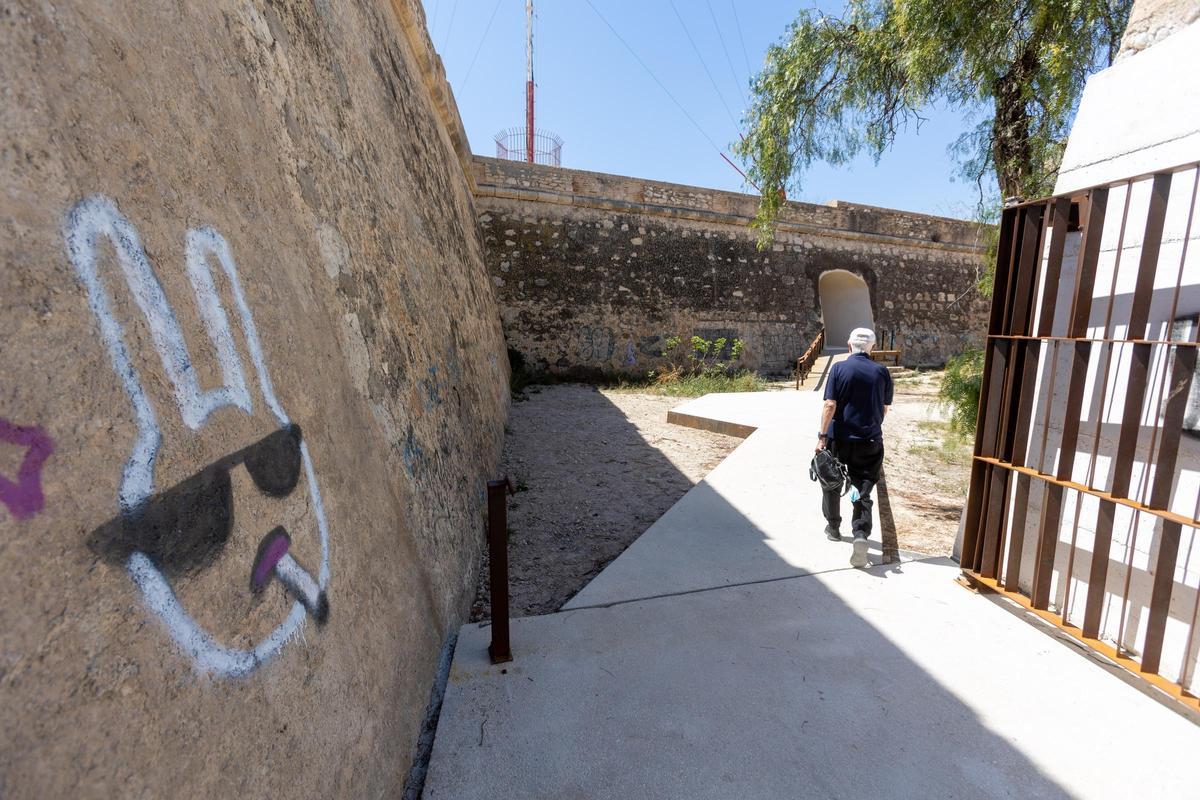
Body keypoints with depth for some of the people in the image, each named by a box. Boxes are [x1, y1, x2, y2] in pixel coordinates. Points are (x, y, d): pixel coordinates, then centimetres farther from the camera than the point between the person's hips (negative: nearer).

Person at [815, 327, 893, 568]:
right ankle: (861, 534, -13)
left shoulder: (839, 368, -7)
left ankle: (833, 527, 32)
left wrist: (822, 436, -12)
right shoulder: (881, 372, 1)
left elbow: (830, 406, -14)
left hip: (839, 439, -1)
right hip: (870, 441, 1)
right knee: (863, 490, 6)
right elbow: (885, 409, 9)